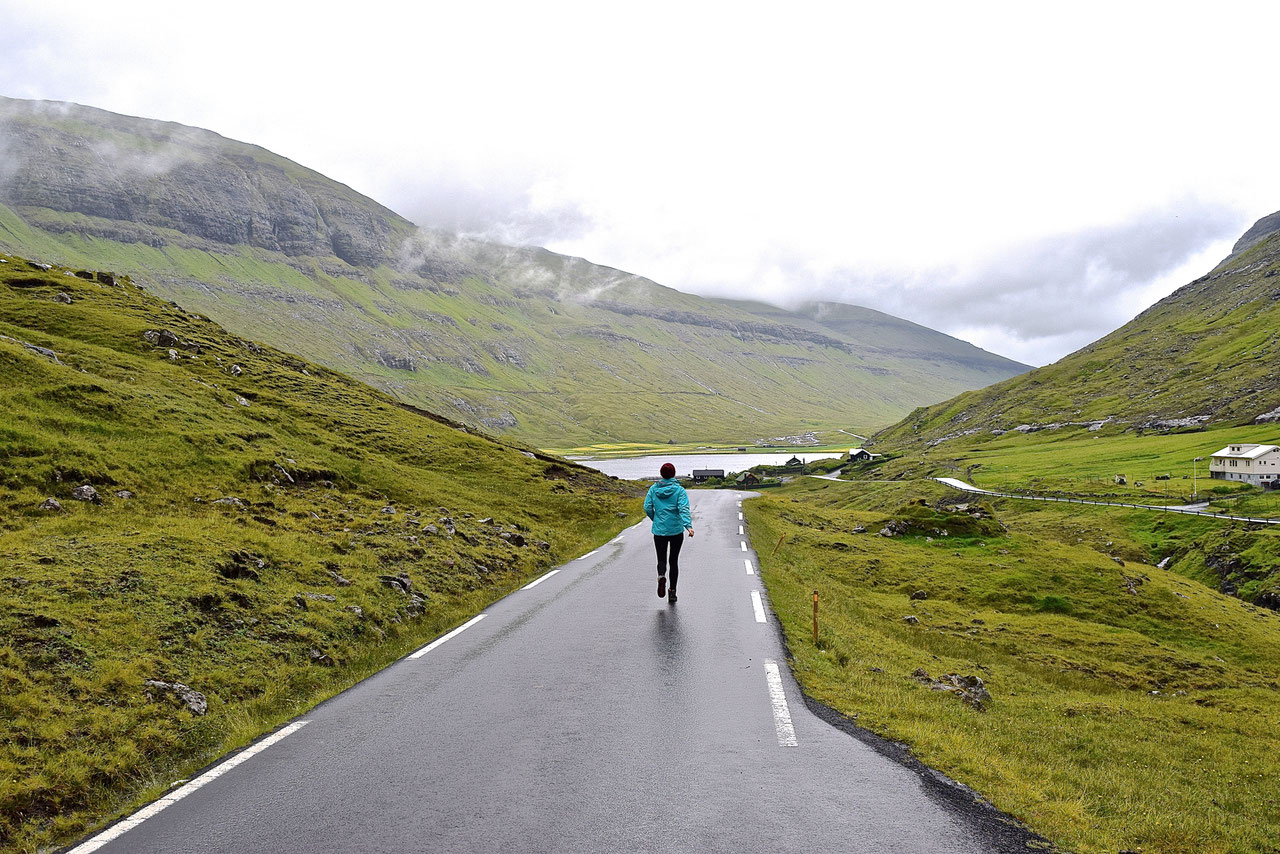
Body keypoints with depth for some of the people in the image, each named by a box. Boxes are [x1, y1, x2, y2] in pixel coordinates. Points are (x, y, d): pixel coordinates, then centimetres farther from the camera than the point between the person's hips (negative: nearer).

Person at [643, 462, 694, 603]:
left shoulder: (653, 489, 0)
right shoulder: (679, 490, -6)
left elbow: (647, 508, -2)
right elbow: (684, 509, -19)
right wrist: (688, 526, -29)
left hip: (659, 530, 1)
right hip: (676, 530, -1)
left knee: (661, 559, 10)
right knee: (674, 560, 13)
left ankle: (661, 576, -24)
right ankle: (672, 592, 14)